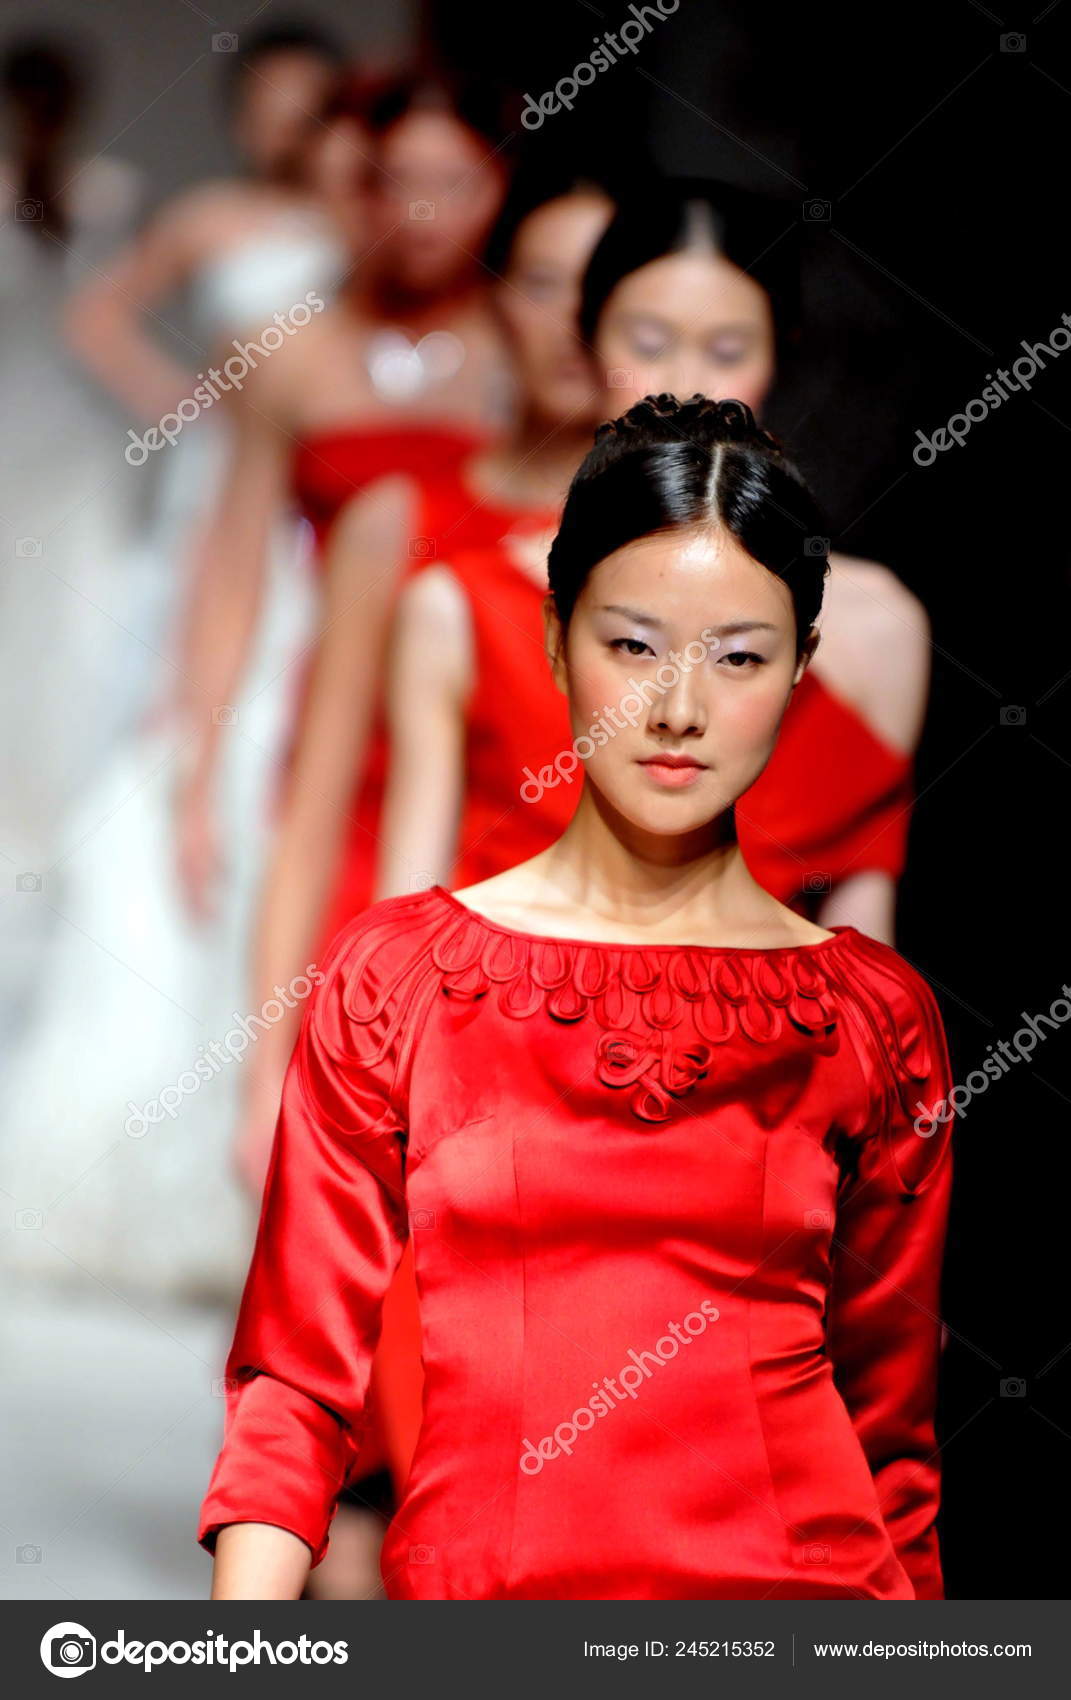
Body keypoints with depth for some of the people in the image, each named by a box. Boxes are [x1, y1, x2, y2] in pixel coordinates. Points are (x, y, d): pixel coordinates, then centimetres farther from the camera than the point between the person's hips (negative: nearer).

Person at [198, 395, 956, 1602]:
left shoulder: (877, 1017, 7)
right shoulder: (393, 975, 5)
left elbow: (889, 1422, 13)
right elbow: (294, 1378, 4)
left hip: (798, 1574, 1)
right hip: (473, 1581, 0)